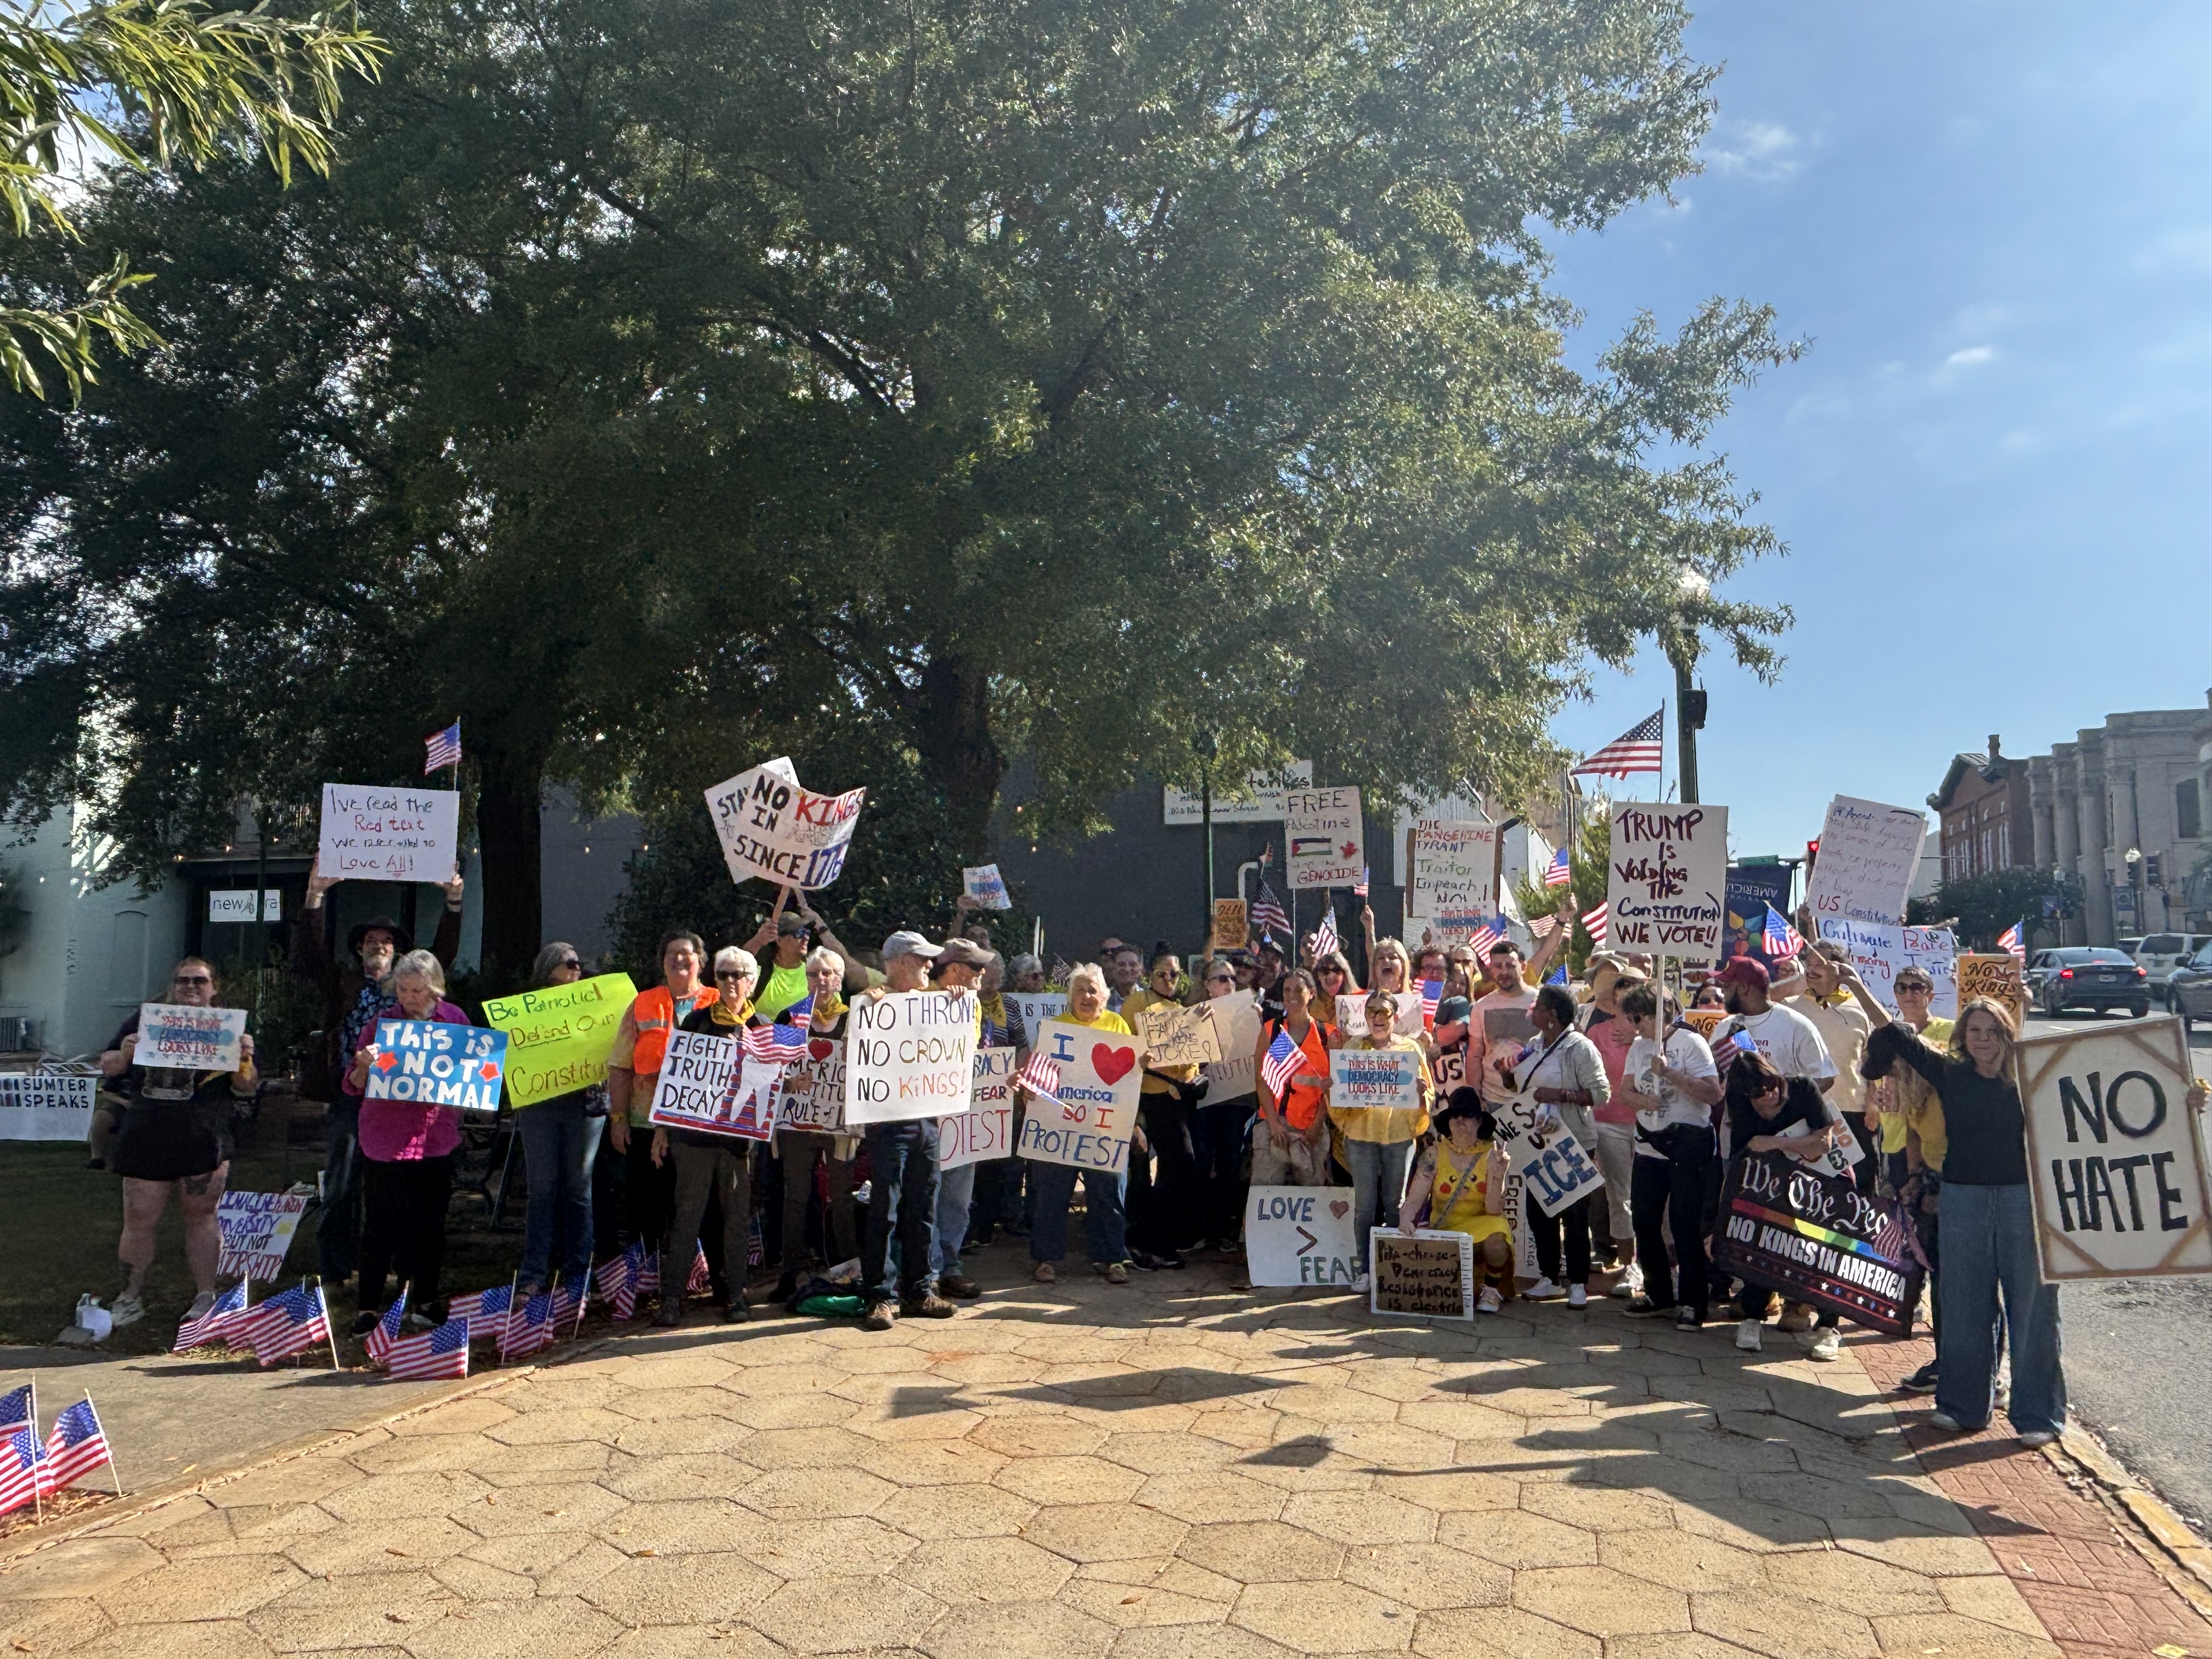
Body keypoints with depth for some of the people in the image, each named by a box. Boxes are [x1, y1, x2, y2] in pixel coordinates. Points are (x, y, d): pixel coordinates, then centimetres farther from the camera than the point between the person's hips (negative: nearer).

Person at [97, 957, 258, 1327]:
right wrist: (124, 1054, -10)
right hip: (145, 1140, 2)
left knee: (201, 1216, 5)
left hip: (203, 1141, -2)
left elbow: (248, 1088, 4)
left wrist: (245, 1059, -18)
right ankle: (130, 1299, 21)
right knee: (139, 1221, 6)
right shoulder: (145, 1019, 9)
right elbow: (107, 1067, 12)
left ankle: (205, 1297, 15)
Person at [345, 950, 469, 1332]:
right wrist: (364, 1066, -20)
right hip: (384, 1140, -1)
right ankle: (368, 1307, 13)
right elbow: (354, 1085, 1)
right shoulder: (381, 1021, 0)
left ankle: (426, 1300, 24)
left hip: (435, 1140, 2)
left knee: (431, 1224, 10)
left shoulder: (455, 1019, 4)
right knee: (379, 1226, 2)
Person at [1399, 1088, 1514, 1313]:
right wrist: (1406, 1219, -31)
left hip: (1482, 1227, -1)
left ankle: (1493, 1289, 0)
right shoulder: (1434, 1154, -5)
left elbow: (1494, 1210, -13)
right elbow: (1414, 1200, -10)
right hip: (1443, 1230, 1)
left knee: (1496, 1244, -34)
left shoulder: (1491, 1154, -9)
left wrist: (1496, 1174, -28)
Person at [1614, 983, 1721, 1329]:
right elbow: (1626, 1092, 8)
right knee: (1644, 1220, 9)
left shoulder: (1690, 1042, -11)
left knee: (1686, 1224, -3)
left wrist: (1669, 1073, -25)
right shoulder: (1638, 1047, 11)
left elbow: (1713, 1094, -18)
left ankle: (1692, 1301, 9)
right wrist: (1643, 1100, -13)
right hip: (1649, 1145, 7)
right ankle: (1658, 1293, 23)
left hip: (1688, 1147, -7)